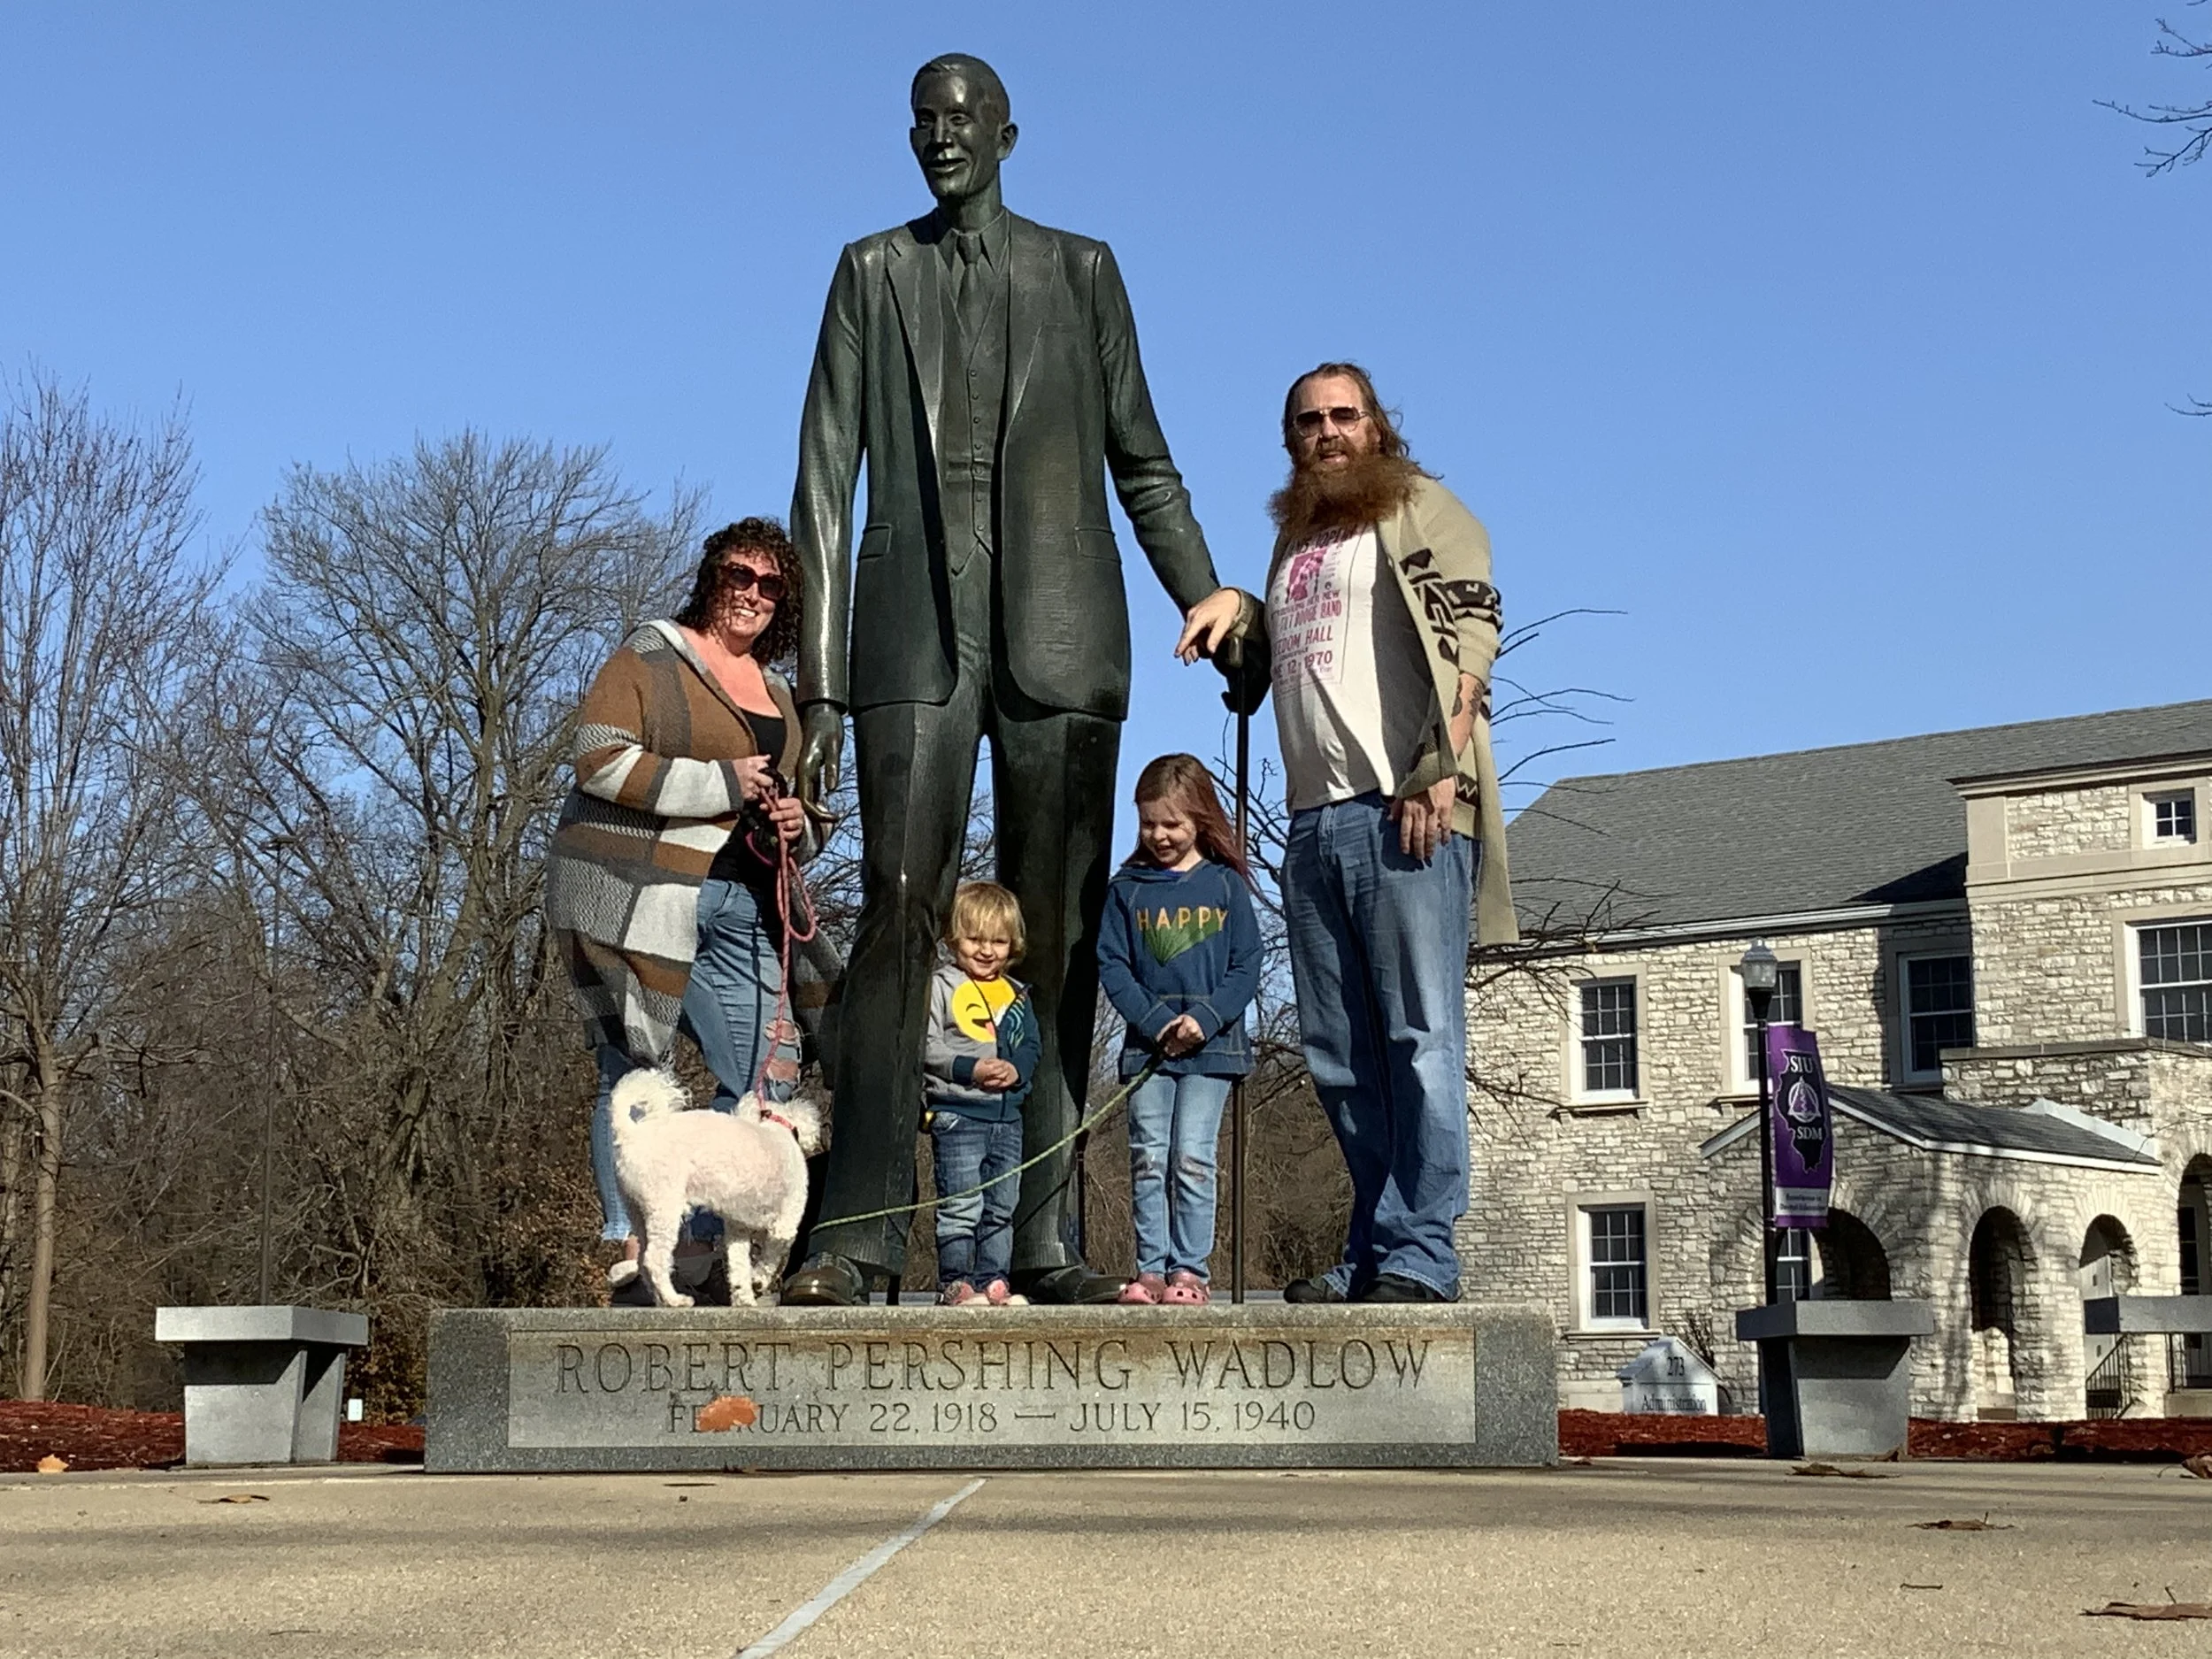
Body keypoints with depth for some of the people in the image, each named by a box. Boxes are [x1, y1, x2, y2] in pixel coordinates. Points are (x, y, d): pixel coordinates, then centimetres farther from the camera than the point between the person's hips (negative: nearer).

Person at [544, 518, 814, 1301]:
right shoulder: (653, 656, 1)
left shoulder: (777, 694, 22)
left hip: (738, 911, 7)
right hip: (636, 896, -7)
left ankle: (705, 1247, 5)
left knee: (769, 1078, -2)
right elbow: (601, 762, -12)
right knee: (636, 1071, -4)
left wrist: (794, 830, 7)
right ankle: (629, 1250, -1)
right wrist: (721, 784, -13)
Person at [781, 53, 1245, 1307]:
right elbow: (827, 485, 8)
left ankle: (1051, 1240, -1)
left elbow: (1144, 467, 15)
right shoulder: (873, 274, 14)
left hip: (1060, 640, 1)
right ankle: (856, 1236, -14)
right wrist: (821, 687, 0)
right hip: (919, 638, -1)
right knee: (899, 916, -11)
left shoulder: (1081, 270, 15)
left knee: (1061, 933, -2)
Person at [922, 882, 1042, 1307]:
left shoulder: (1016, 995, 15)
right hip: (957, 1113, -6)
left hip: (1007, 1115, 6)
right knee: (960, 1206, -7)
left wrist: (1016, 1069, -9)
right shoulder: (941, 986, -3)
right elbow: (927, 1046, -10)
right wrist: (970, 1069, -20)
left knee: (1001, 1206, 10)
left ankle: (993, 1280, 16)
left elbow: (1032, 1045, 13)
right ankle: (955, 1283, -2)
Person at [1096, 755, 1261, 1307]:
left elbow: (1247, 966, 3)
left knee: (1192, 1158, -6)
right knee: (1147, 1158, 0)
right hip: (1146, 1044, 2)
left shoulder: (1225, 885, 5)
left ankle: (1190, 1269, -2)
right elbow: (1111, 963, 4)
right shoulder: (1126, 889, 8)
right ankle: (1151, 1268, 3)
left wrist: (1205, 1020, -11)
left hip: (1211, 1044, -2)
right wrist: (1154, 1023, -9)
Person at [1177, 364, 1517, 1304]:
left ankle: (1420, 1254, -10)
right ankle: (1372, 1253, 10)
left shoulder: (1421, 509, 6)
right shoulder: (1294, 537, 25)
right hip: (1313, 820, 7)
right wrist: (1233, 607, 16)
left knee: (1420, 1038, -9)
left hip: (1406, 811, -7)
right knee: (1338, 1054, 6)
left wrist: (1443, 770, -18)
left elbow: (1471, 634, -7)